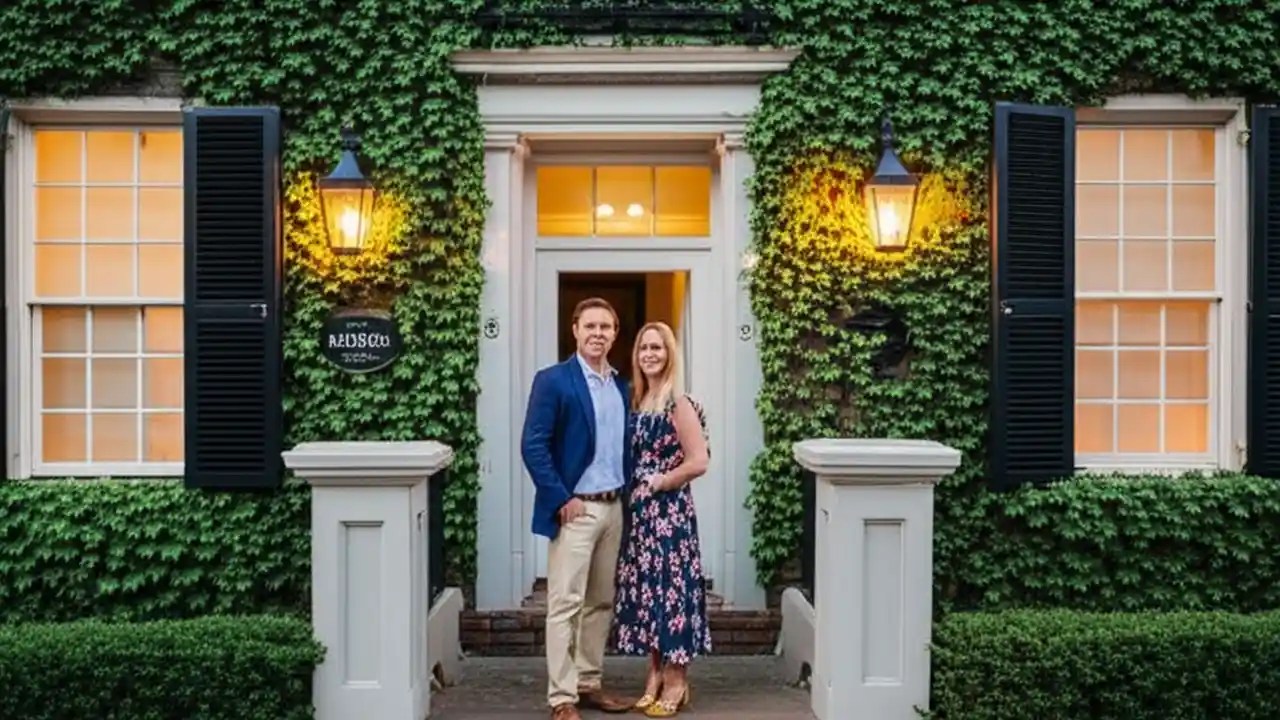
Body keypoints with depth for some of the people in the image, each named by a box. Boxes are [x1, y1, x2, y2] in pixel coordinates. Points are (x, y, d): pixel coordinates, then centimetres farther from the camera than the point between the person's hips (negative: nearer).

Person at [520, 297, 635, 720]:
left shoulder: (621, 386, 11)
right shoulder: (553, 380, -8)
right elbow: (533, 446, -13)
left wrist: (627, 492, 7)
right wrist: (561, 498, -15)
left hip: (613, 507, 7)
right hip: (575, 508, -6)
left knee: (601, 602, 13)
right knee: (565, 604, -3)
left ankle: (589, 684, 25)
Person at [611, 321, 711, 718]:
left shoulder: (679, 403, -12)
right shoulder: (637, 401, 10)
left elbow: (698, 462, -17)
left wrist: (656, 484, -11)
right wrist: (635, 490, 4)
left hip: (669, 511, -7)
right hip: (639, 511, 7)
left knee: (670, 587, 0)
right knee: (646, 587, 11)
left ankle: (677, 681, 12)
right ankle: (655, 674, 23)